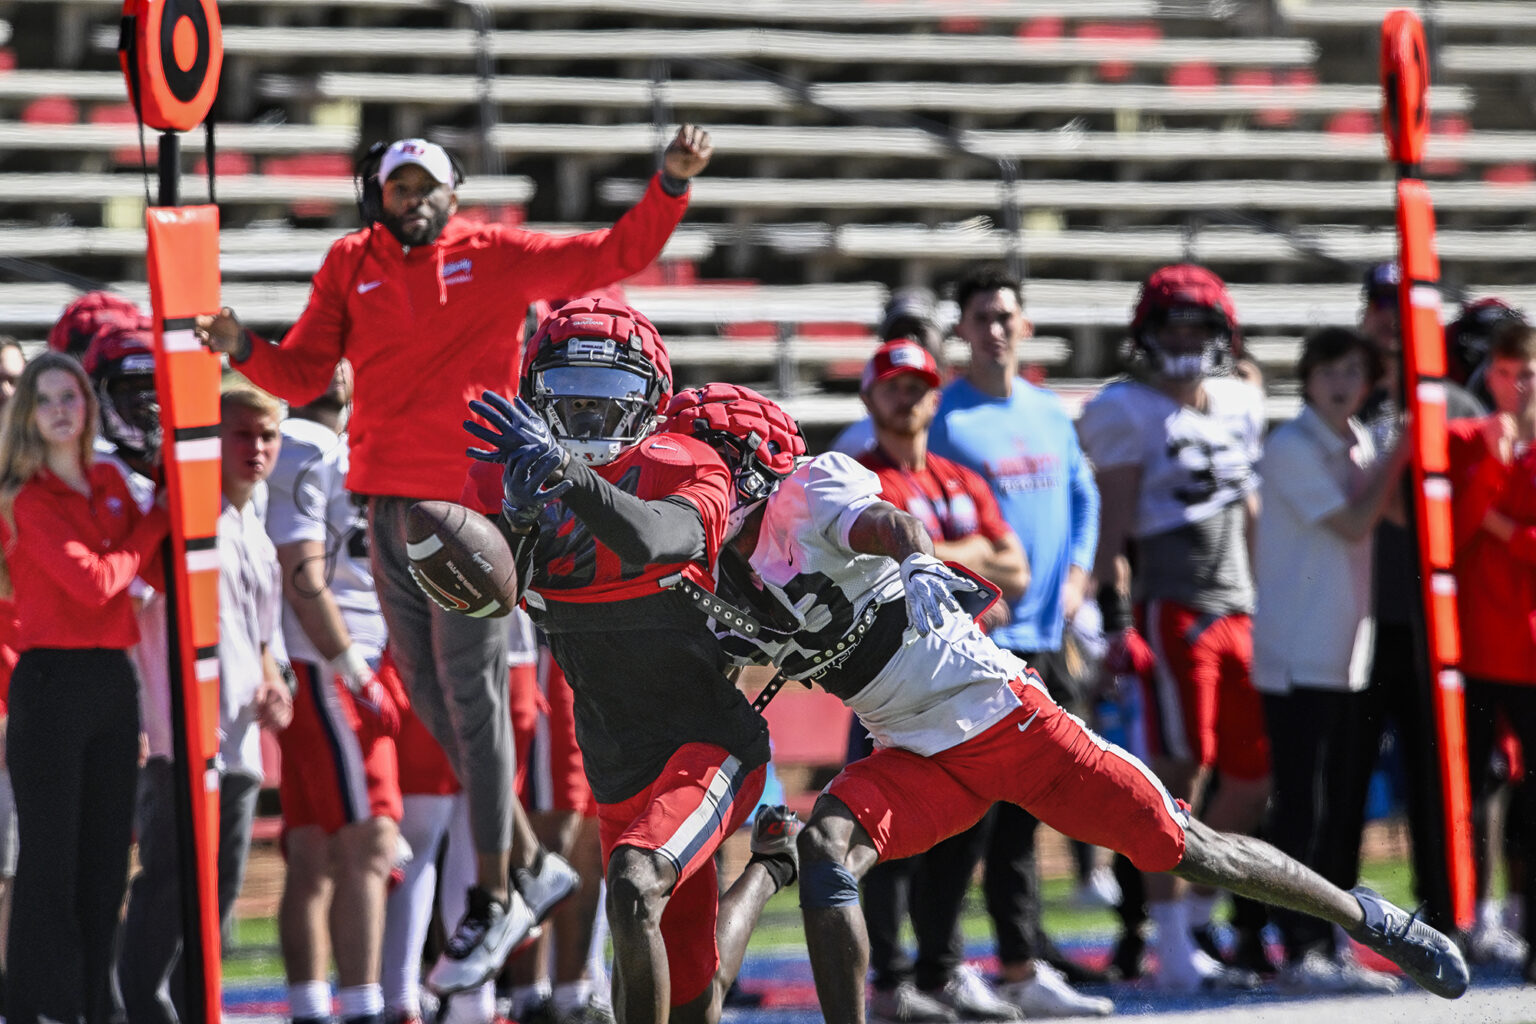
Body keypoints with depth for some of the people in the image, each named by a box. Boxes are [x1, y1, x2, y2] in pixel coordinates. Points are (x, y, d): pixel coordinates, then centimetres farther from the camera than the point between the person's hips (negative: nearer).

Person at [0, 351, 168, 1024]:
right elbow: (93, 580, -16)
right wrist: (156, 520, -3)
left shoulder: (110, 484, 13)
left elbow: (158, 570, 11)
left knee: (106, 857, 8)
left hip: (113, 682, 7)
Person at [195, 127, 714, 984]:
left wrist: (671, 186, -10)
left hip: (473, 500, -5)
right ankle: (532, 865, 22)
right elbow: (305, 375, 9)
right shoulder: (351, 266, 11)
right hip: (389, 504, 5)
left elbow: (616, 256, 3)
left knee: (472, 697, -5)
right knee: (432, 701, 9)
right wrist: (246, 352, -10)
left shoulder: (497, 257, 2)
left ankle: (494, 898, 2)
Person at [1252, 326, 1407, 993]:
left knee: (1346, 812, 9)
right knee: (1302, 811, -7)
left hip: (1354, 657, 8)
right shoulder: (1291, 448, -10)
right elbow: (1353, 525, -15)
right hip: (1299, 658, -8)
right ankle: (1299, 953, -5)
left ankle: (1333, 947, 14)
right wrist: (1399, 458, -9)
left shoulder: (1360, 445, 14)